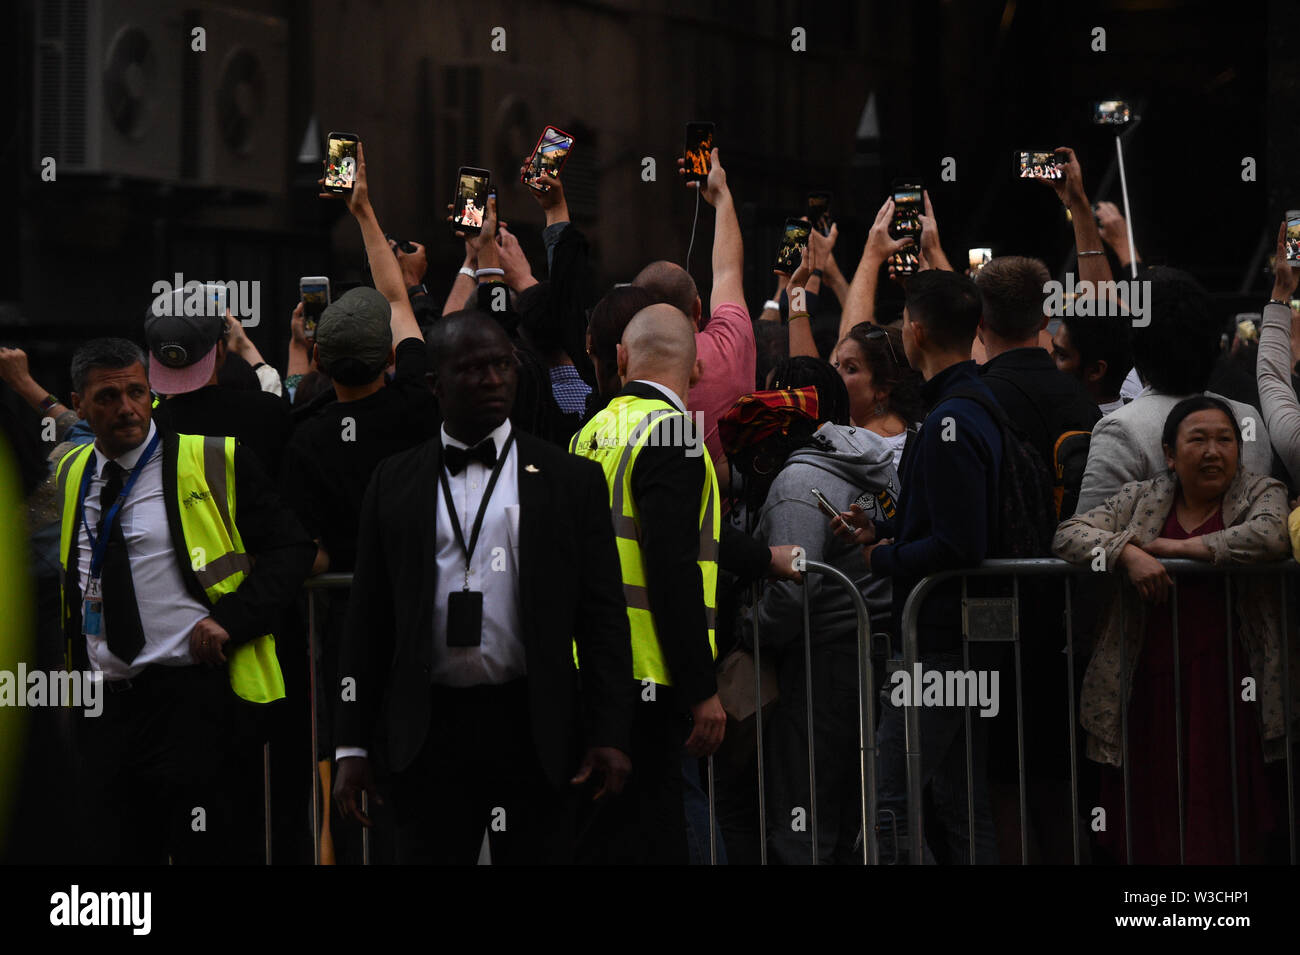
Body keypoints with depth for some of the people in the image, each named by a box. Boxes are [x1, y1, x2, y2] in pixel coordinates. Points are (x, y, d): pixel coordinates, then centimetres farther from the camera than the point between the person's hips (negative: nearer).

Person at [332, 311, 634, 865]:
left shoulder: (571, 480, 6)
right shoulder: (395, 482, 9)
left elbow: (604, 617, 3)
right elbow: (367, 620, 8)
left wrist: (610, 735, -6)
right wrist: (352, 745, 3)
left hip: (534, 727, -1)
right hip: (429, 729, 1)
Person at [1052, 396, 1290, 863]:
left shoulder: (1261, 492, 7)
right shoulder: (1140, 499, 13)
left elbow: (1269, 535, -15)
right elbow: (1068, 534, 4)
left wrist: (1170, 546, -9)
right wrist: (1129, 553, -15)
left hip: (1226, 685, -2)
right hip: (1150, 683, 2)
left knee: (1223, 831, -7)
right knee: (1149, 832, 0)